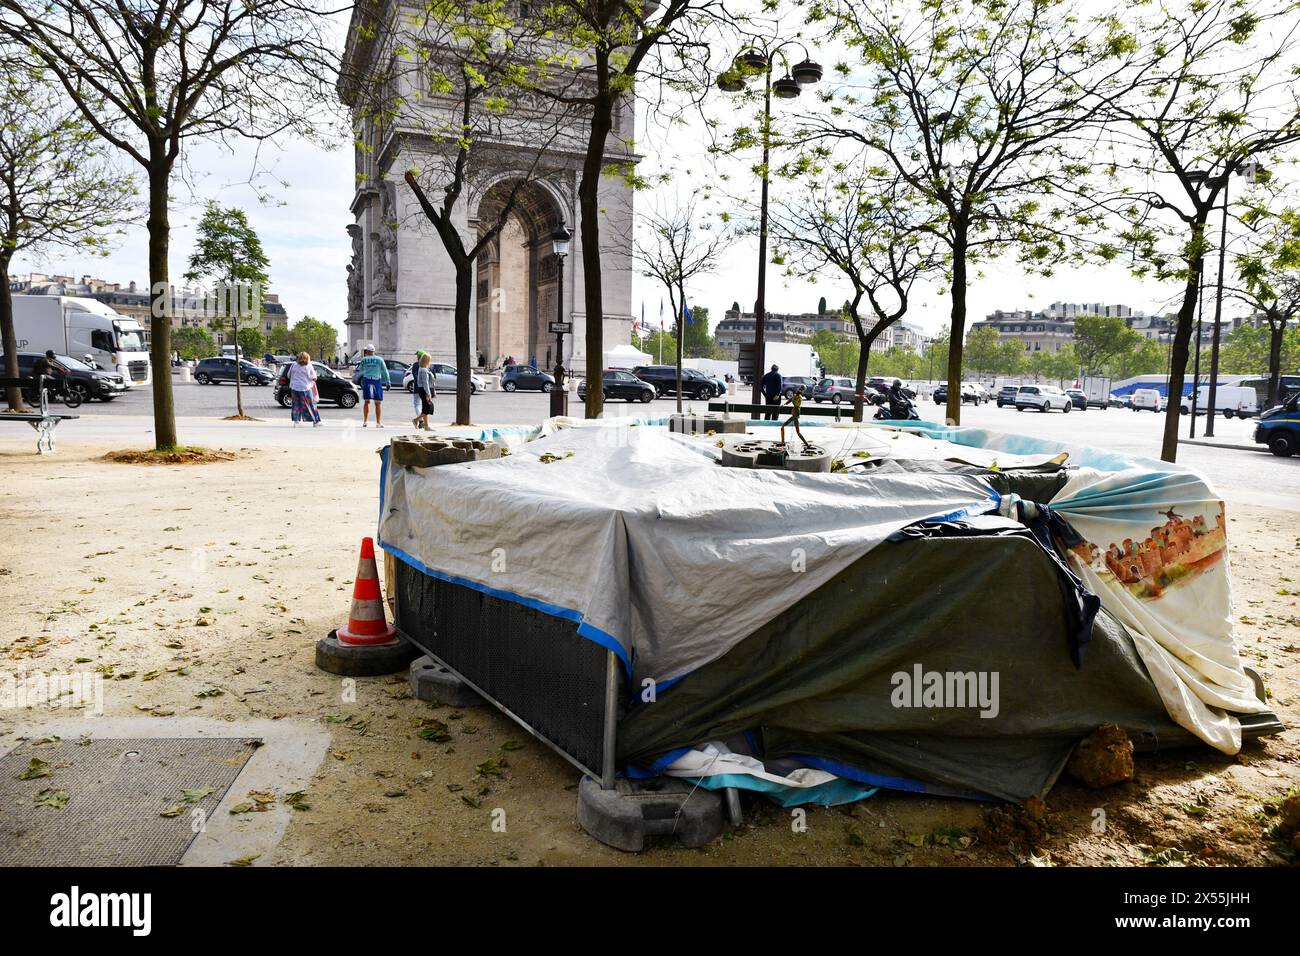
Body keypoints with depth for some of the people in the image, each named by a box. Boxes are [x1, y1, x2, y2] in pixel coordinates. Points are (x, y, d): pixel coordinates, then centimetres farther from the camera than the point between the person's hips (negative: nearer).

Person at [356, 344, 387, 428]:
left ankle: (365, 421, 8)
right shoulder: (380, 360, 0)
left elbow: (361, 370, 16)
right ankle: (378, 423, 0)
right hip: (377, 381, -1)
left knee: (367, 401, 11)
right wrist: (388, 382, 7)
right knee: (378, 403, 3)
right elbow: (385, 372, 1)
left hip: (366, 380, 1)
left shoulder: (364, 360, 1)